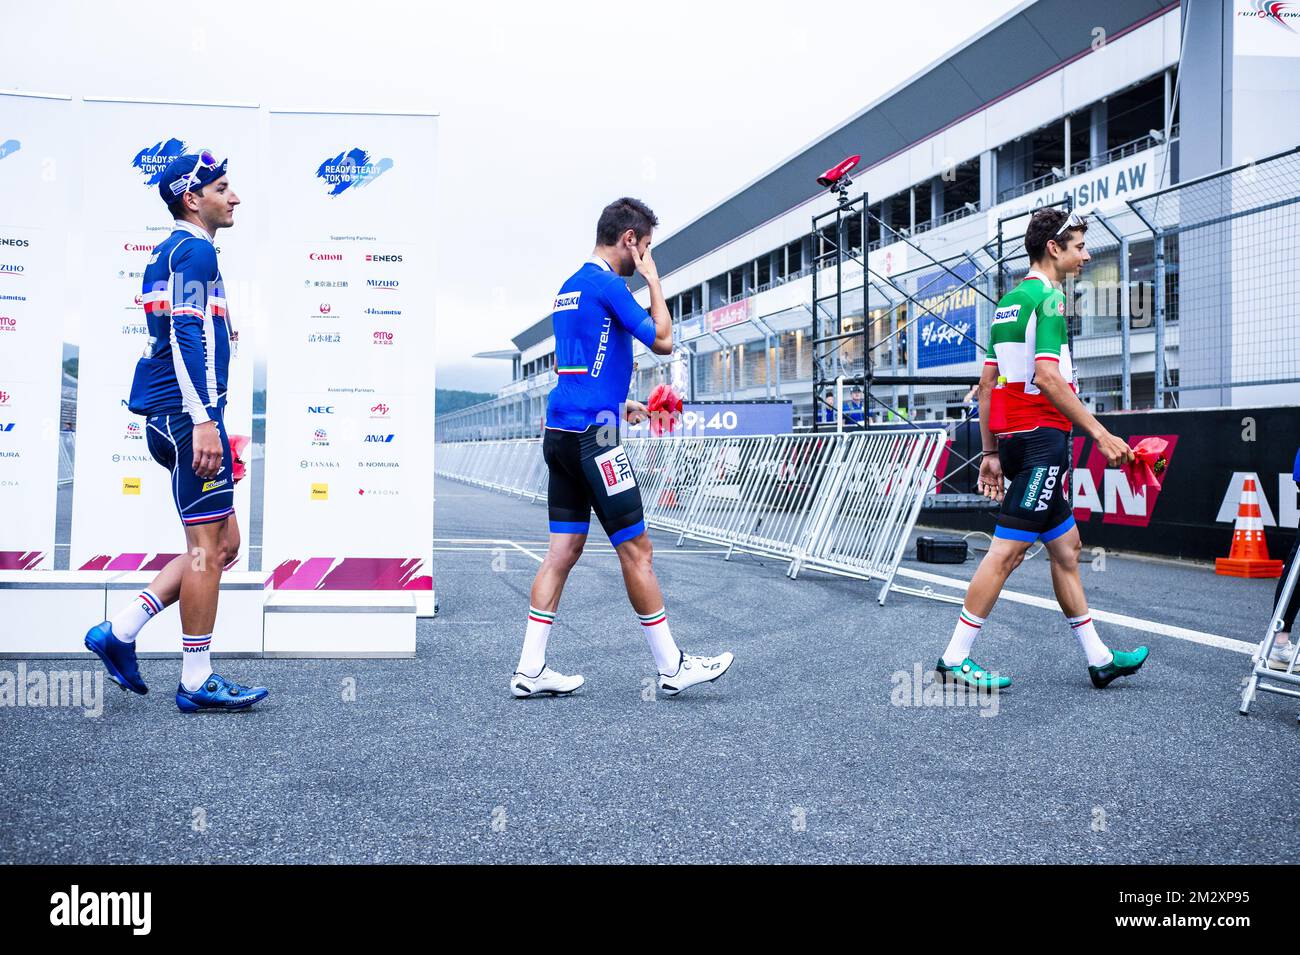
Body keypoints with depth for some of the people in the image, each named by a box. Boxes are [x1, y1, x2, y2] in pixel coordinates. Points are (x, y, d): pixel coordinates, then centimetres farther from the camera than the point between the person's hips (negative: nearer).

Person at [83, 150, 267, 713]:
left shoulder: (174, 251, 24)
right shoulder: (194, 249, -7)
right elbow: (188, 335, -19)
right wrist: (204, 420, -24)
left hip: (171, 418, 10)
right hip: (186, 413, -10)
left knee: (221, 544, 11)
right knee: (208, 546, -5)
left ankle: (120, 630, 13)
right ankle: (197, 682, 2)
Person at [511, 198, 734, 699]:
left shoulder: (569, 287, 19)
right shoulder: (606, 284, -10)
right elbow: (663, 341, -7)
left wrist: (618, 403, 22)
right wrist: (653, 280, 3)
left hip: (561, 433, 9)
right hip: (592, 436, -9)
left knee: (563, 550, 9)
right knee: (636, 549, -2)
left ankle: (530, 670, 10)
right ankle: (672, 667, 7)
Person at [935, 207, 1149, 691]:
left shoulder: (1008, 301, 17)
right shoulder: (1047, 297, -10)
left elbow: (986, 384, 16)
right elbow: (1047, 378, -20)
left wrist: (991, 452, 17)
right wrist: (1100, 433, -17)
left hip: (1014, 437, 10)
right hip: (1043, 434, -10)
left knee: (1066, 547, 14)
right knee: (1007, 550, -6)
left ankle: (1099, 658, 22)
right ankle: (954, 658, -1)